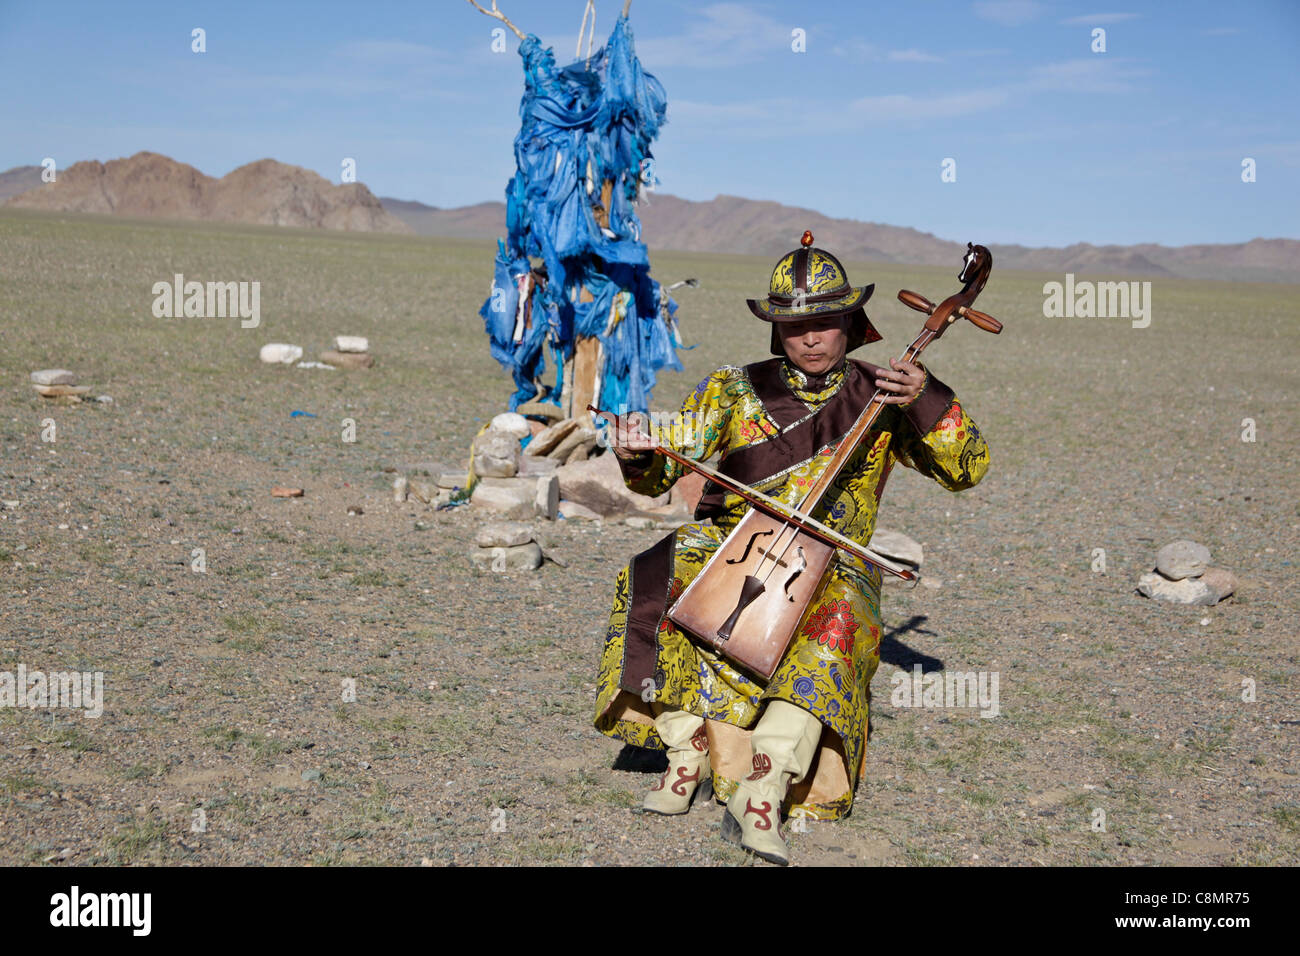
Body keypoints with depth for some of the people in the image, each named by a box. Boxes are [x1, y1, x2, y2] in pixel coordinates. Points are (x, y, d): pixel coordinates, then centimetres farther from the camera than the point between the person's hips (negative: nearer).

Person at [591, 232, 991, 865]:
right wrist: (638, 455, -22)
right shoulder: (736, 392, 9)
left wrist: (928, 401, -15)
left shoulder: (880, 400, 8)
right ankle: (688, 752, -18)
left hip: (827, 565, -1)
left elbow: (968, 468, 2)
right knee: (658, 585, -29)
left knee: (836, 621, -35)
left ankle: (763, 789, -40)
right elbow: (660, 471, 3)